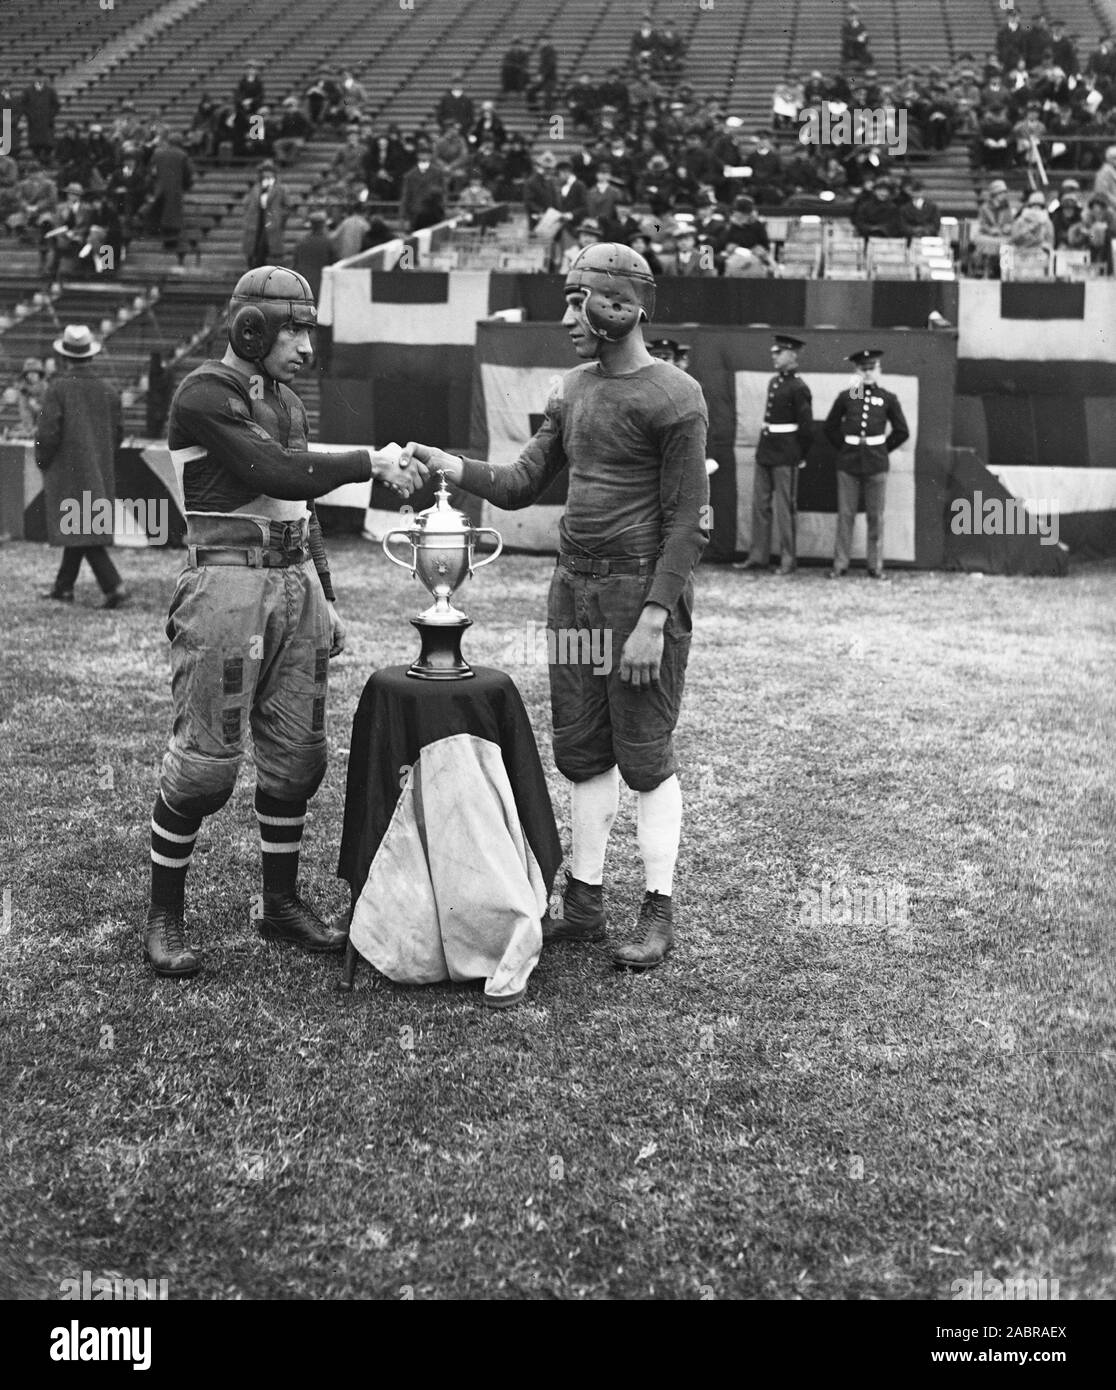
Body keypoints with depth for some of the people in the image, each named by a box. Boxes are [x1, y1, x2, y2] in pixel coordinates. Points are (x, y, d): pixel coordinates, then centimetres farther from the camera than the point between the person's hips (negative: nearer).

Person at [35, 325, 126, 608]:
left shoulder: (58, 389, -13)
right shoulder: (106, 392, 3)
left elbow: (48, 432, -14)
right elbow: (117, 432, 8)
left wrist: (42, 462, 3)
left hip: (66, 471, -6)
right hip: (100, 473, 6)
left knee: (80, 531, -6)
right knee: (82, 530, 15)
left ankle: (114, 586, -17)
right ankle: (64, 586, 25)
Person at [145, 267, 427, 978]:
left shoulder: (287, 401, 16)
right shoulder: (205, 394, -10)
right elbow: (277, 475, -19)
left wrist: (327, 599, 19)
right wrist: (371, 462, -14)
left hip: (296, 580, 8)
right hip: (228, 582, -8)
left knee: (297, 752, 9)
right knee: (207, 757, -6)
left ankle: (283, 903, 21)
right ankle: (165, 916, 7)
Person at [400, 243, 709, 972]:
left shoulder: (674, 397, -10)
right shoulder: (573, 391, 13)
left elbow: (686, 519, -13)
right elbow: (522, 484, 13)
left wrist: (654, 618, -18)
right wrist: (449, 466, -3)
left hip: (642, 590, -7)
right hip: (573, 588, 7)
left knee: (646, 756, -1)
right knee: (581, 751, 9)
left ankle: (660, 912, 8)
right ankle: (585, 903, 18)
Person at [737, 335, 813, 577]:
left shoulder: (798, 388, -13)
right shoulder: (773, 382, 12)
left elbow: (806, 427, -11)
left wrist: (800, 456, -5)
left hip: (785, 457, -8)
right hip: (765, 451, 8)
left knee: (784, 509, -1)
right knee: (760, 505, 9)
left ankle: (788, 563, 8)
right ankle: (758, 559, 15)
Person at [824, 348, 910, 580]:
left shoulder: (888, 399, 5)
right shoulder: (846, 397, 6)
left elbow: (902, 432, 10)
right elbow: (830, 428, 15)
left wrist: (883, 449, 7)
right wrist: (843, 448, 9)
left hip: (876, 465, 0)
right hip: (848, 464, 0)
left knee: (876, 516, 2)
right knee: (845, 514, 2)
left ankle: (875, 566, 8)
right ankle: (840, 564, 7)